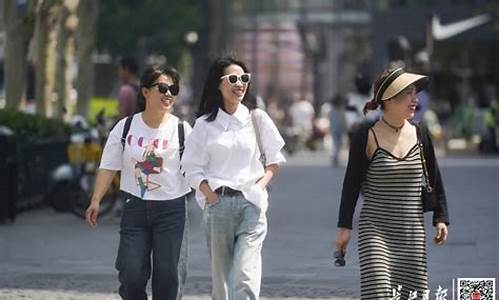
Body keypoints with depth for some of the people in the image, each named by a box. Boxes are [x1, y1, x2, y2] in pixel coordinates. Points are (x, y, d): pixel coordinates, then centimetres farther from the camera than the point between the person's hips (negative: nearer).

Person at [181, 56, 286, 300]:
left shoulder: (257, 119, 7)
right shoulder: (205, 124, 6)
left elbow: (274, 159, 15)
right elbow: (193, 168, 4)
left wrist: (261, 184, -1)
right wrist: (212, 196, -8)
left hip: (250, 202, -1)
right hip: (217, 203, 1)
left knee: (245, 279, -14)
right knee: (221, 278, 4)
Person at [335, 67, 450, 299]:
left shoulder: (419, 135, 6)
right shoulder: (367, 137, -6)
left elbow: (434, 179, 14)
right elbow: (352, 183, -2)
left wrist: (441, 218, 9)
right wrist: (344, 226, -3)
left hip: (412, 232, 4)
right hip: (375, 230, -4)